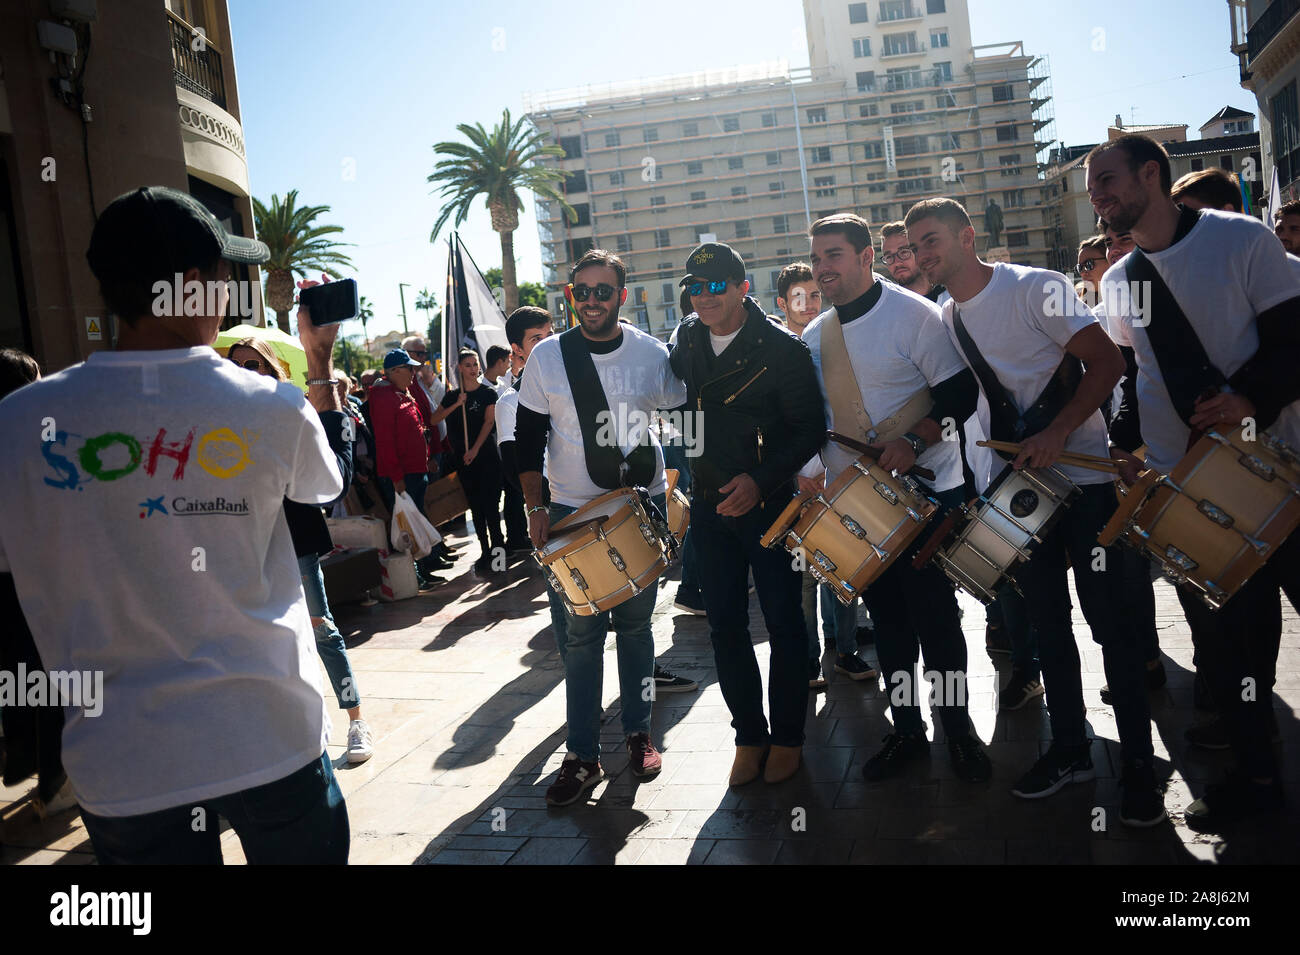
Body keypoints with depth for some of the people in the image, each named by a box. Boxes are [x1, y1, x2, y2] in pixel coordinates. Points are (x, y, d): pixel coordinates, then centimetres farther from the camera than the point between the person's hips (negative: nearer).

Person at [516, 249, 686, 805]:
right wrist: (535, 506, -2)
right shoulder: (547, 357, -2)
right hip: (571, 510, 0)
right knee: (578, 634, -1)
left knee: (635, 624, 11)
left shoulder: (651, 354, -1)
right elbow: (528, 436, 3)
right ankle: (583, 756, 8)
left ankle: (638, 733, 26)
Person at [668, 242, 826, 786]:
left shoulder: (781, 348, -12)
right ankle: (749, 734, 23)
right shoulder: (687, 339, 4)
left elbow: (811, 430, -13)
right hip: (709, 505, 5)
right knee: (725, 628, 9)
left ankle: (787, 737, 21)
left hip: (769, 503, -5)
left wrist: (760, 480, -23)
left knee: (783, 623, 5)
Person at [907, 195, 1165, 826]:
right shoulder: (945, 322, 7)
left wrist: (1058, 432, -25)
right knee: (1047, 622, 12)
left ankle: (1139, 765, 10)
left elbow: (1107, 361, -16)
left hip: (1083, 475, -6)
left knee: (1109, 620, -3)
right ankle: (1070, 749, 25)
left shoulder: (1036, 288, -11)